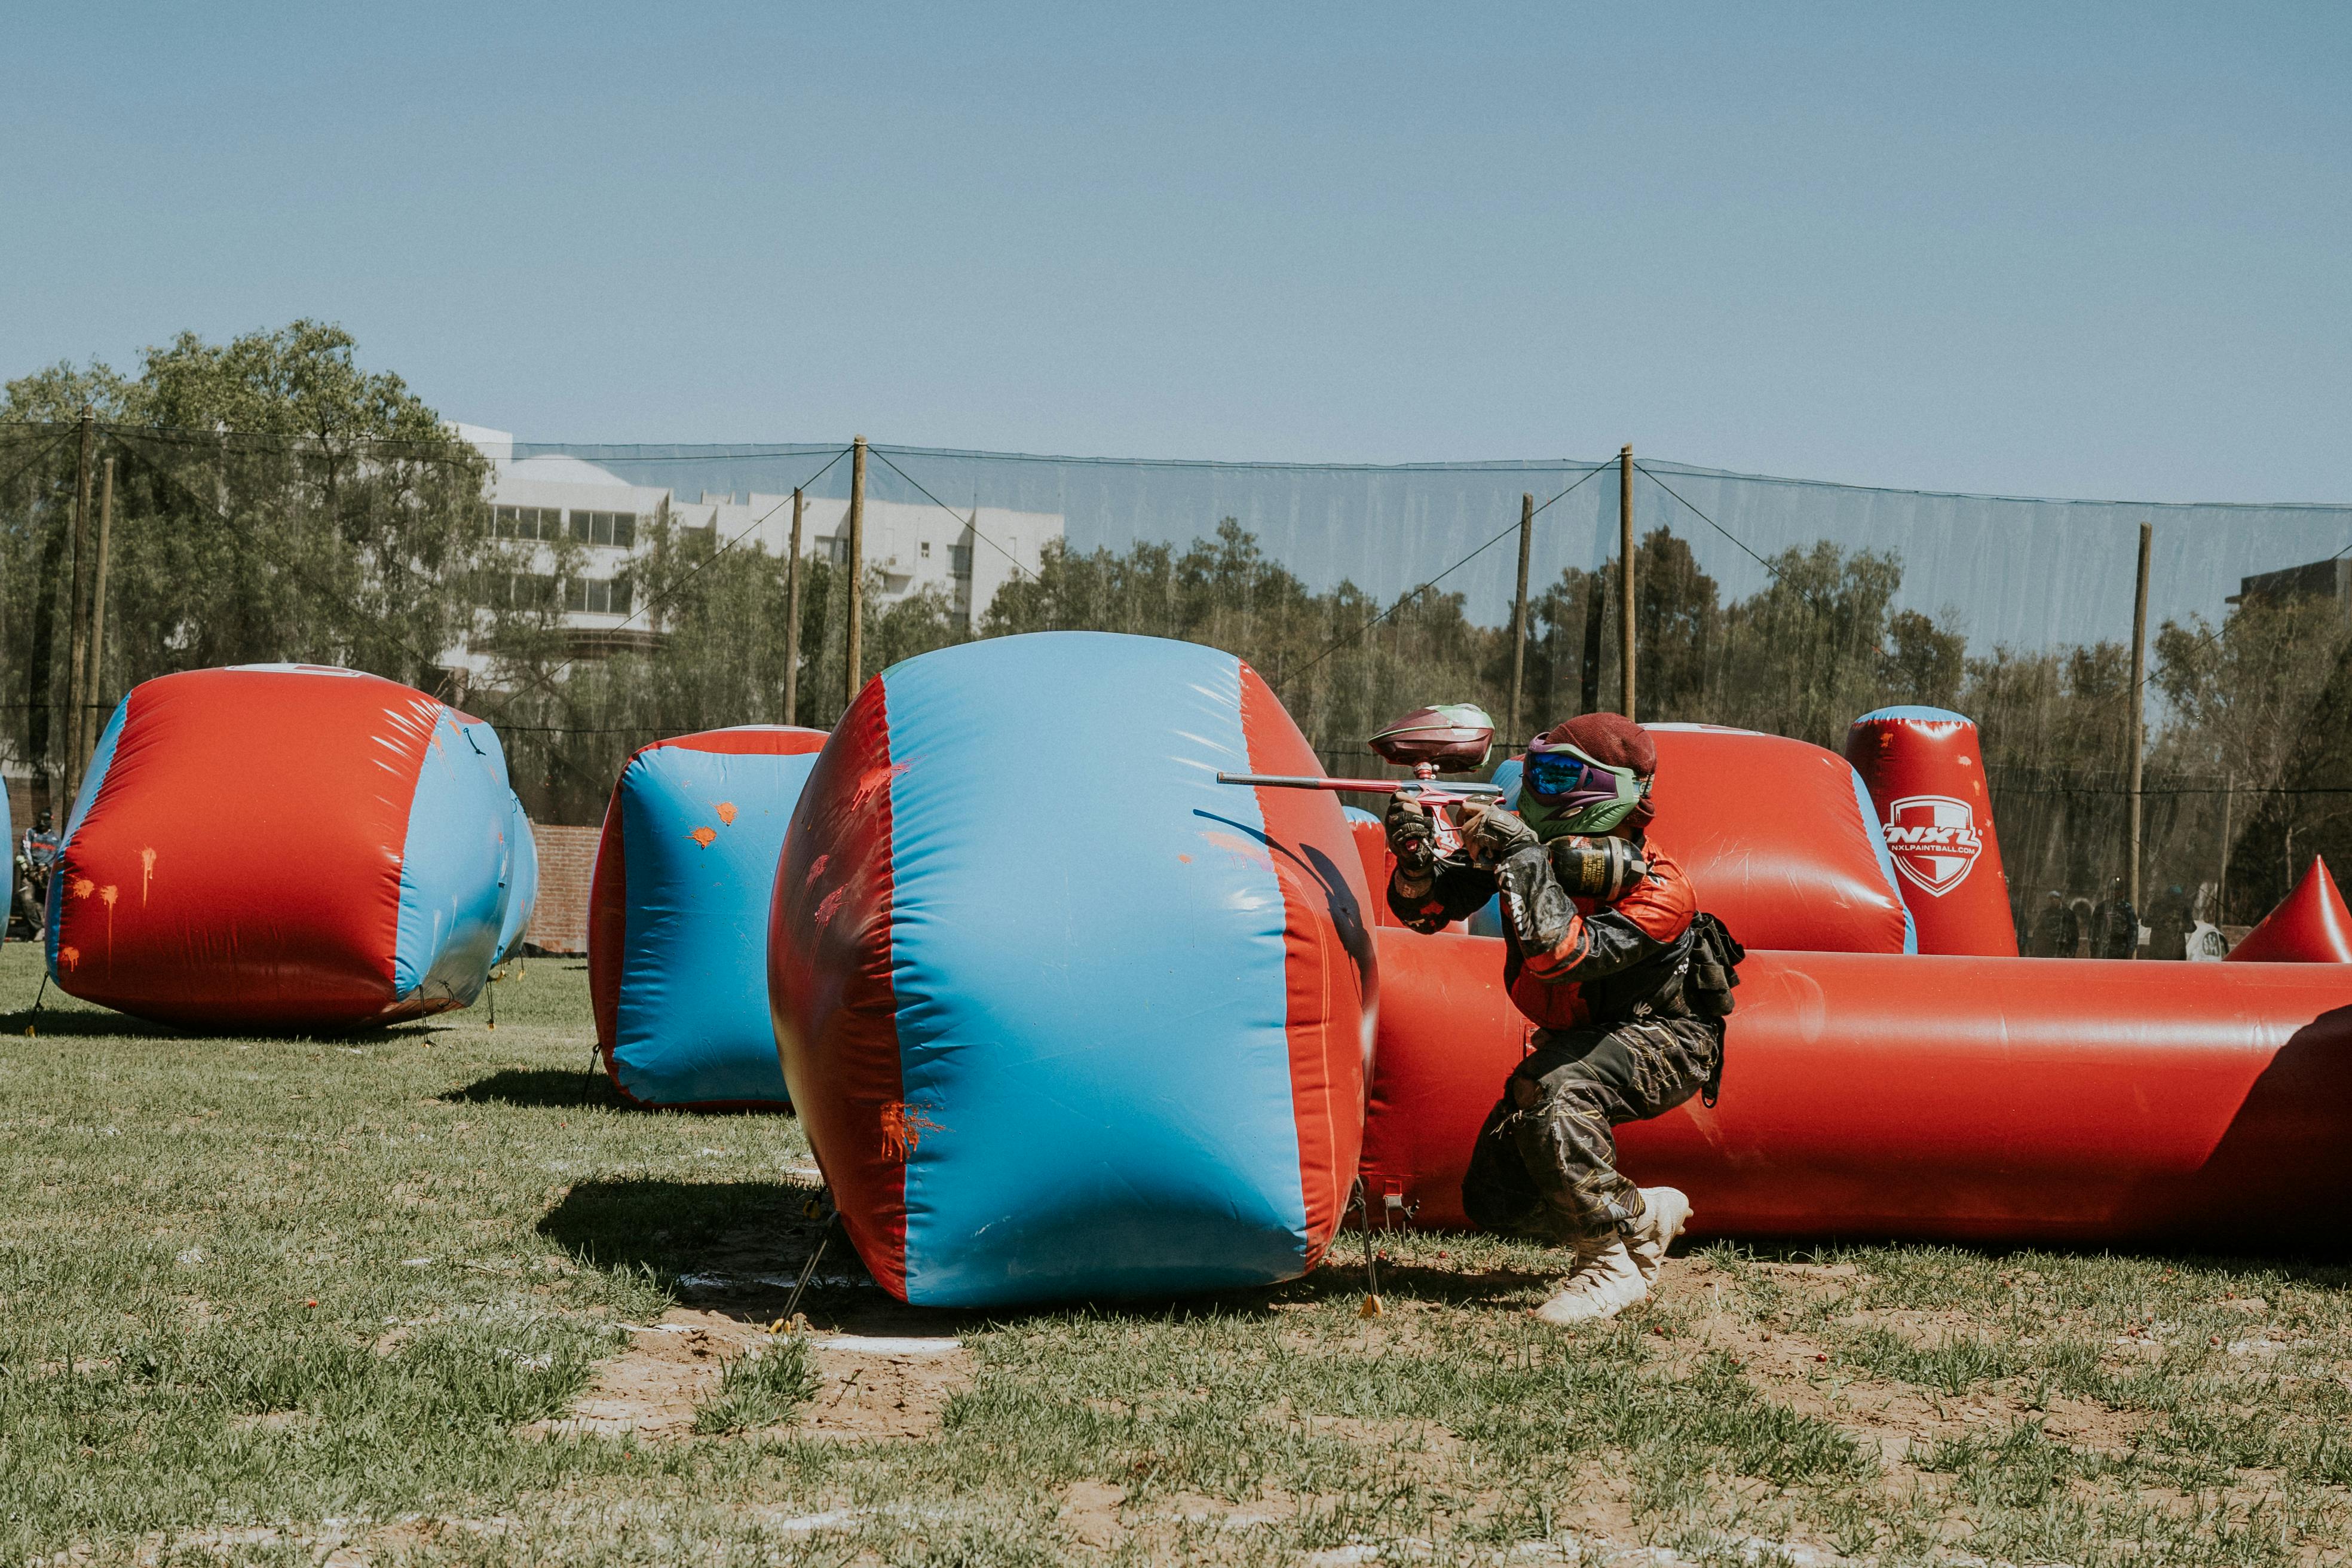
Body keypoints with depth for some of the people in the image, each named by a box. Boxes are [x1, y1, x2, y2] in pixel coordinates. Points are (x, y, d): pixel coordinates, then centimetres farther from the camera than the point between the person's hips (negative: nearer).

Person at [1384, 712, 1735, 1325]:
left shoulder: (1660, 890, -30)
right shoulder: (1521, 832, -14)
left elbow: (1563, 958, -44)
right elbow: (1423, 908, -12)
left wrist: (1525, 858, -44)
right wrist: (1415, 856, -33)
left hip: (1662, 1038, -7)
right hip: (1578, 1038, 7)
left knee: (1554, 1103, -37)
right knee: (1494, 1199, -2)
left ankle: (1615, 1263, -20)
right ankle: (1649, 1217, 16)